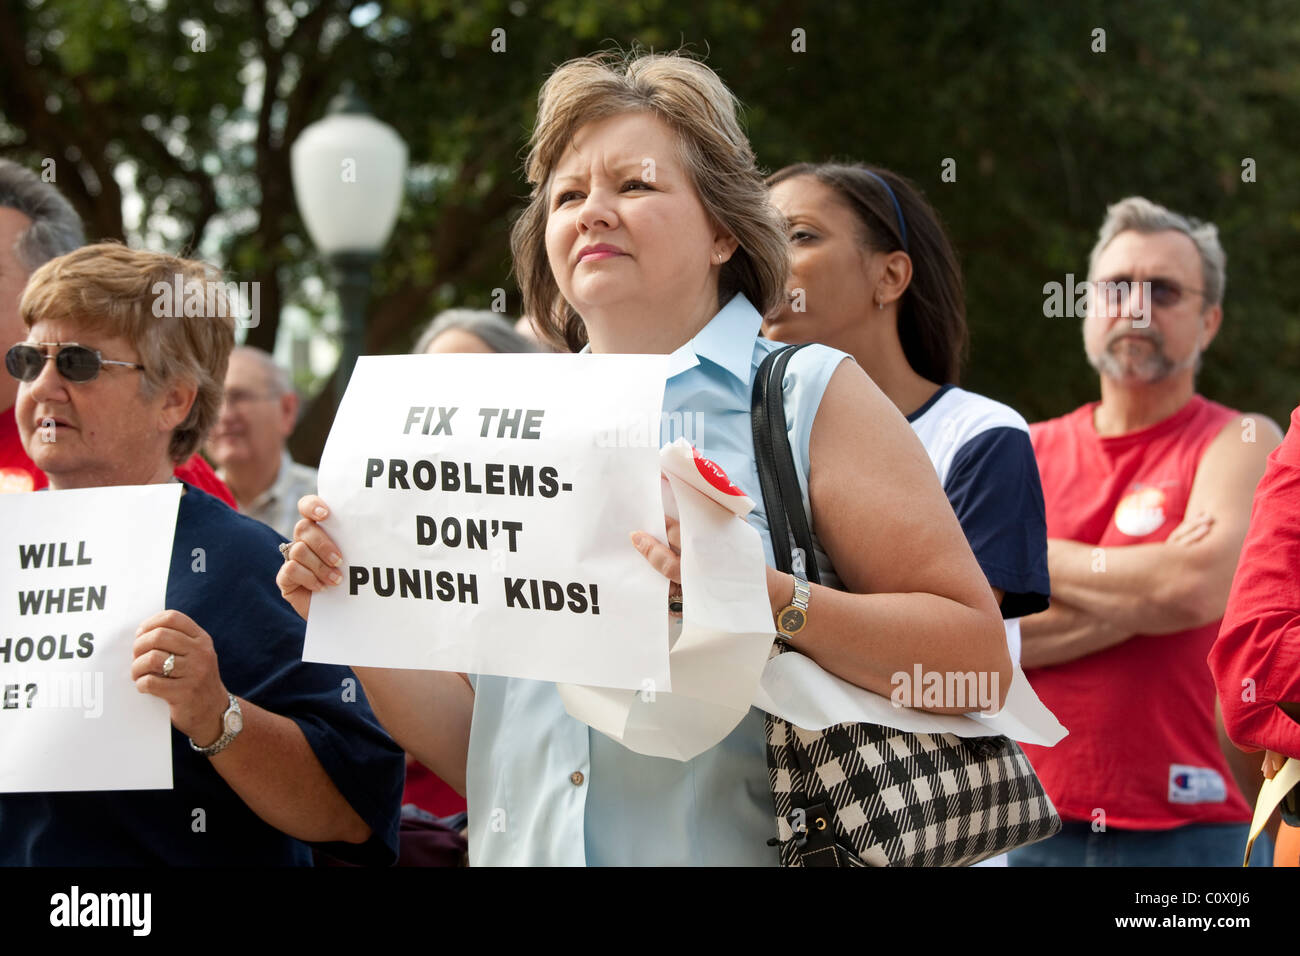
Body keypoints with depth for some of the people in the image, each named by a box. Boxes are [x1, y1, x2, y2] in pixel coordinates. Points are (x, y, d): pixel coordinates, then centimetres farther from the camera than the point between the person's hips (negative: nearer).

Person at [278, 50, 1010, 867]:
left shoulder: (813, 395, 0)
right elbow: (473, 750, 13)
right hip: (523, 856, 4)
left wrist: (767, 597, -21)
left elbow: (977, 661, -9)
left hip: (740, 850, -4)